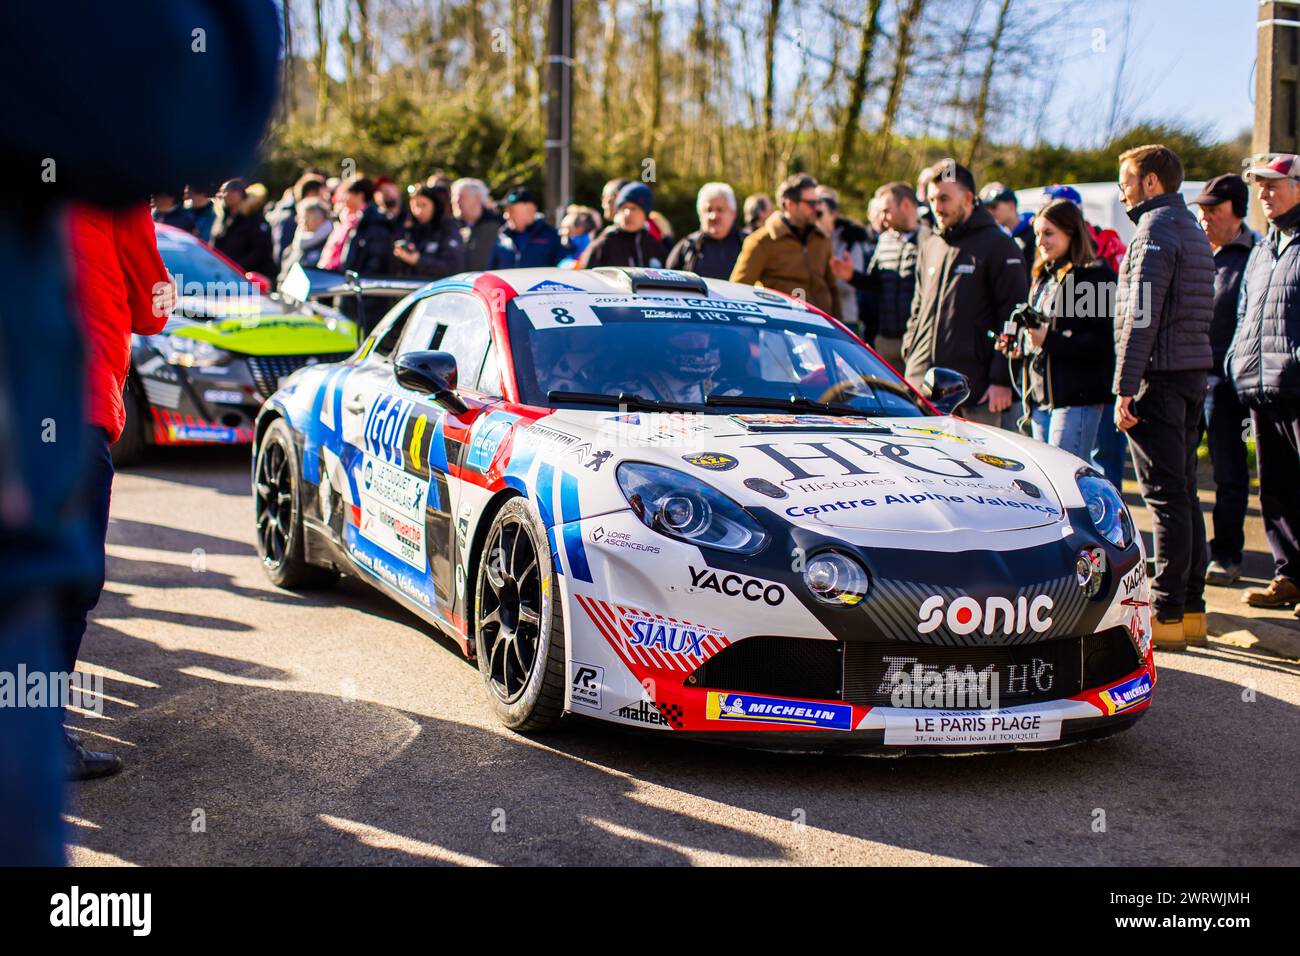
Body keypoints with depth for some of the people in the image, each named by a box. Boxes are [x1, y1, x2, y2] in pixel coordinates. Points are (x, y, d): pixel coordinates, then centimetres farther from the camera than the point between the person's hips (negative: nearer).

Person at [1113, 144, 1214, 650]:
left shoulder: (1156, 230, -11)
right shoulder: (1194, 230, 18)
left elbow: (1142, 317, -18)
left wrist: (1125, 388, -18)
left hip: (1161, 376, -9)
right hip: (1194, 373, 9)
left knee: (1166, 496, -8)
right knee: (1184, 492, 11)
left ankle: (1166, 612, -6)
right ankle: (1191, 607, 15)